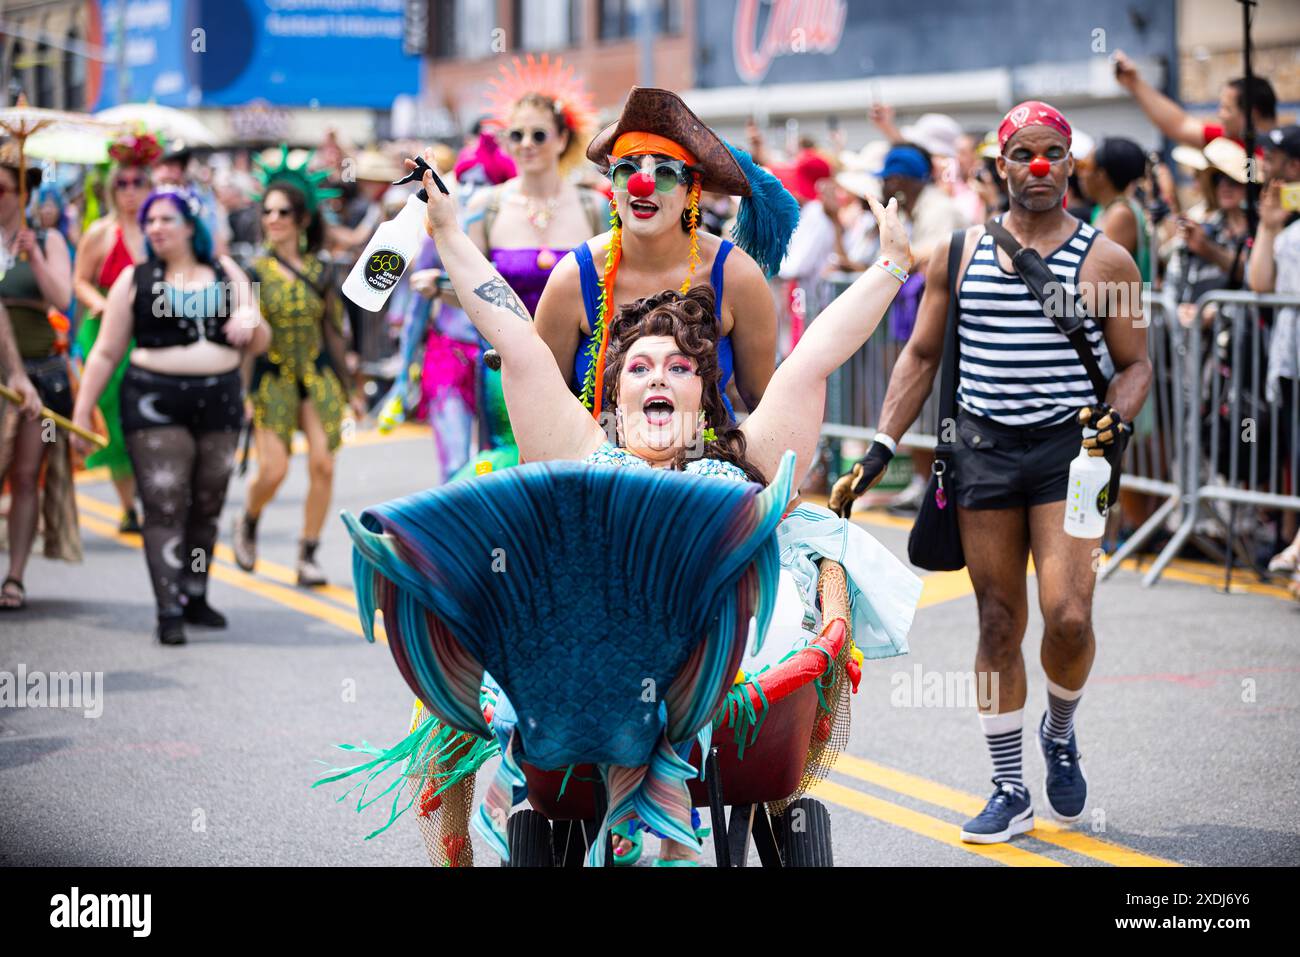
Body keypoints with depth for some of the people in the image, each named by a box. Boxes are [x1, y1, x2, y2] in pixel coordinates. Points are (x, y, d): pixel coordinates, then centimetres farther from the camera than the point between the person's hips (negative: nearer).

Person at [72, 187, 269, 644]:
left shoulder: (225, 273, 10)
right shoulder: (135, 280, 4)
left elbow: (257, 346, 15)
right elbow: (106, 352, 5)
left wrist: (252, 321, -9)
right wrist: (82, 411, 0)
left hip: (219, 401, 3)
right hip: (155, 403, -3)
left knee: (207, 507, 9)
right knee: (165, 505, -10)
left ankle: (194, 598, 22)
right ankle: (168, 610, -11)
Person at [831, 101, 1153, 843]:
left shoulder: (1105, 261, 1)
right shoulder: (959, 255, 7)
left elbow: (1135, 364, 6)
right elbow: (922, 356, 13)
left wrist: (1117, 418, -16)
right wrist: (879, 452, 6)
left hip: (1070, 449, -2)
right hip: (984, 448, 2)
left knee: (1068, 616, -15)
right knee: (999, 623, 3)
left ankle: (1061, 732, 17)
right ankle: (1009, 791, 14)